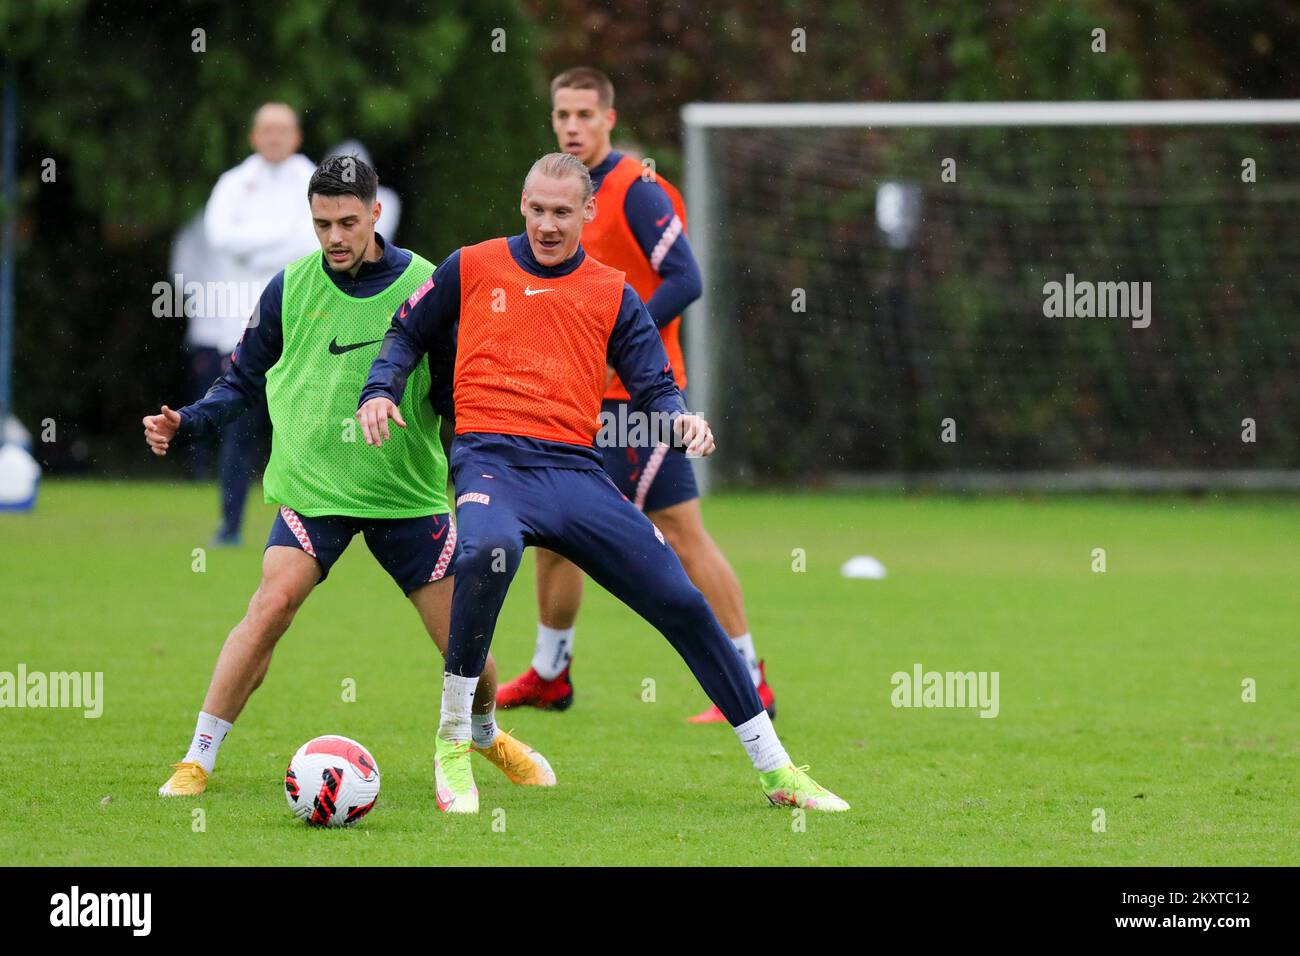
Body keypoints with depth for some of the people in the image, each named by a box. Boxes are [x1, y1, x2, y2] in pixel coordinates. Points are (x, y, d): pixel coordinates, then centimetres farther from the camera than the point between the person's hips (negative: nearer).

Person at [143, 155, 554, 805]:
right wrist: (184, 423, -1)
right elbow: (246, 380, 12)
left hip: (409, 492, 0)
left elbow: (456, 396, 3)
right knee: (273, 602, -23)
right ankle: (196, 761, -16)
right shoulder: (291, 287, 0)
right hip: (312, 485, 0)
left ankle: (484, 734, 36)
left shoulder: (425, 287, -4)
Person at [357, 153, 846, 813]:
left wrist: (680, 419, -8)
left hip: (574, 468, 3)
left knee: (680, 600, -6)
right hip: (492, 459, -3)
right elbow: (407, 335, 23)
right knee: (490, 547, -39)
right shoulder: (472, 268, 13)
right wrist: (380, 391, 4)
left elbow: (654, 387, 14)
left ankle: (774, 769, 6)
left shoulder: (611, 294, 15)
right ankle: (453, 739, -22)